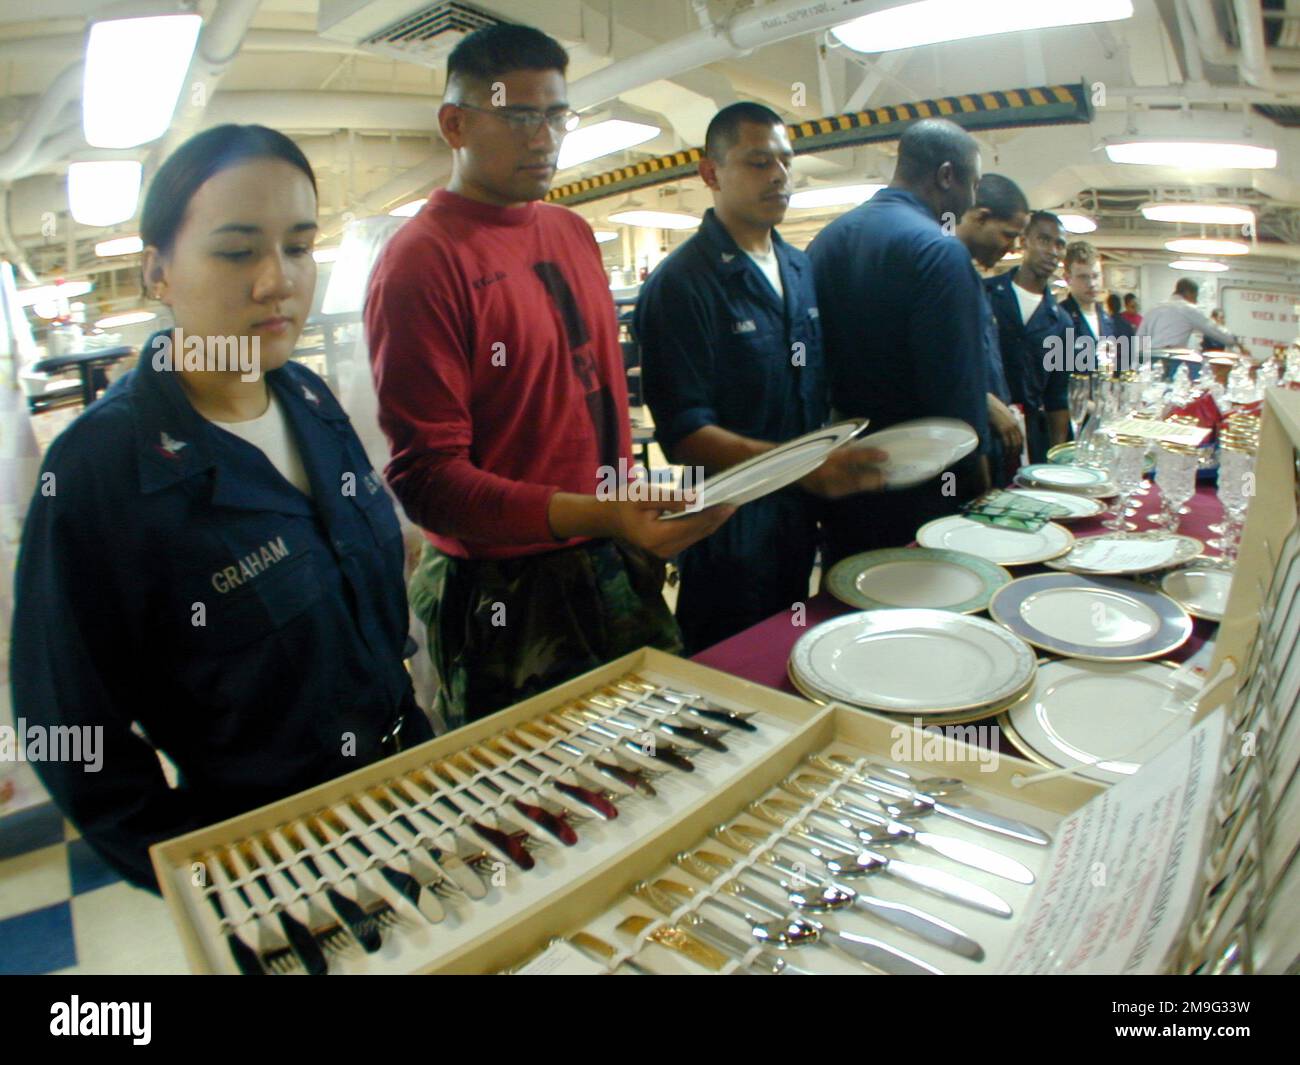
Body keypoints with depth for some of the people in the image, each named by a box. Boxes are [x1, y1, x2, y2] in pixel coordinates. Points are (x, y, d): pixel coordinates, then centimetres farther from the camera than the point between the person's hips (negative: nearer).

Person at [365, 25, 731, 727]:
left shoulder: (573, 232, 9)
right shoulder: (420, 261, -14)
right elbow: (426, 476, -19)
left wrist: (635, 524, 9)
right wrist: (595, 517, -31)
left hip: (617, 568, 7)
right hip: (506, 601, -7)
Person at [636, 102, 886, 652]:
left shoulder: (803, 271, 10)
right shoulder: (681, 282, -14)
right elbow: (683, 433, -21)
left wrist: (847, 451, 2)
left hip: (800, 520, 7)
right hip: (731, 531, -7)